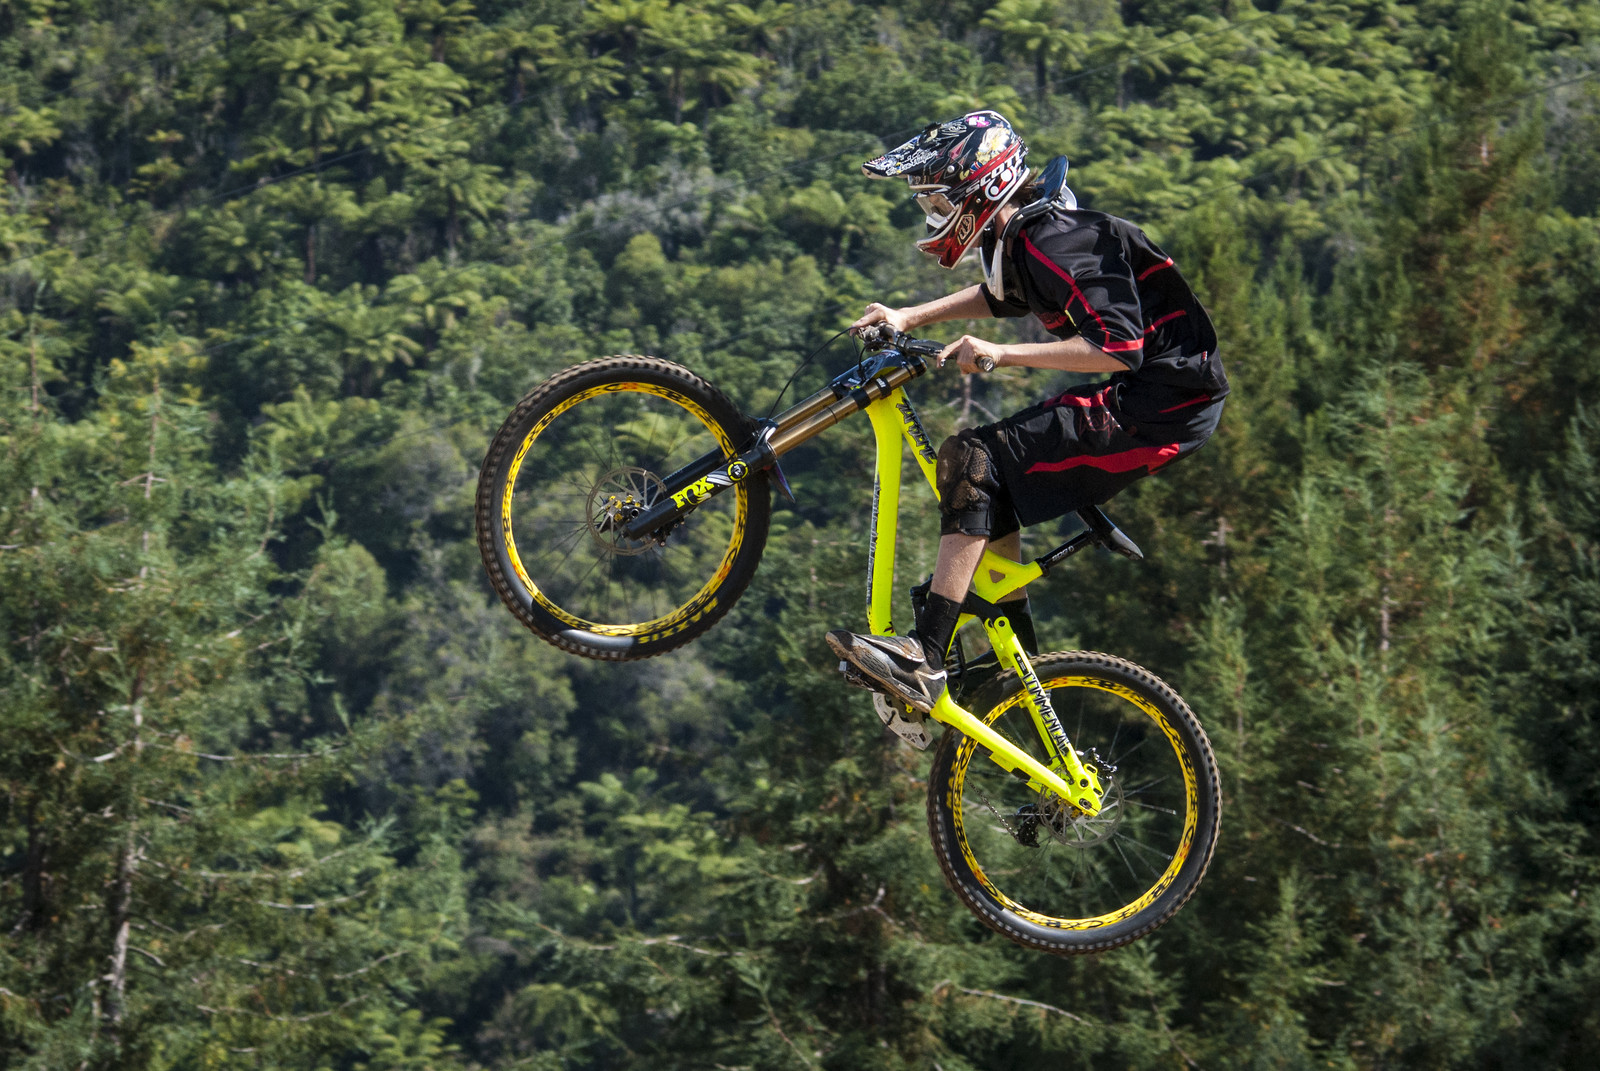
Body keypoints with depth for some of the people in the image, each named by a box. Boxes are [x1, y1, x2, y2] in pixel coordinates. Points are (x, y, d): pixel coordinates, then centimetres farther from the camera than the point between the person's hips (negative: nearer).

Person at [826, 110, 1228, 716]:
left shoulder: (1054, 241, -19)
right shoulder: (1016, 236, 11)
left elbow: (1117, 346, -26)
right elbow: (1004, 297, 34)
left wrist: (1001, 354, -27)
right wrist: (909, 318, 22)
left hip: (1164, 406, -10)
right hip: (1136, 399, 10)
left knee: (972, 462, -17)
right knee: (989, 467, 15)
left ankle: (923, 660, -23)